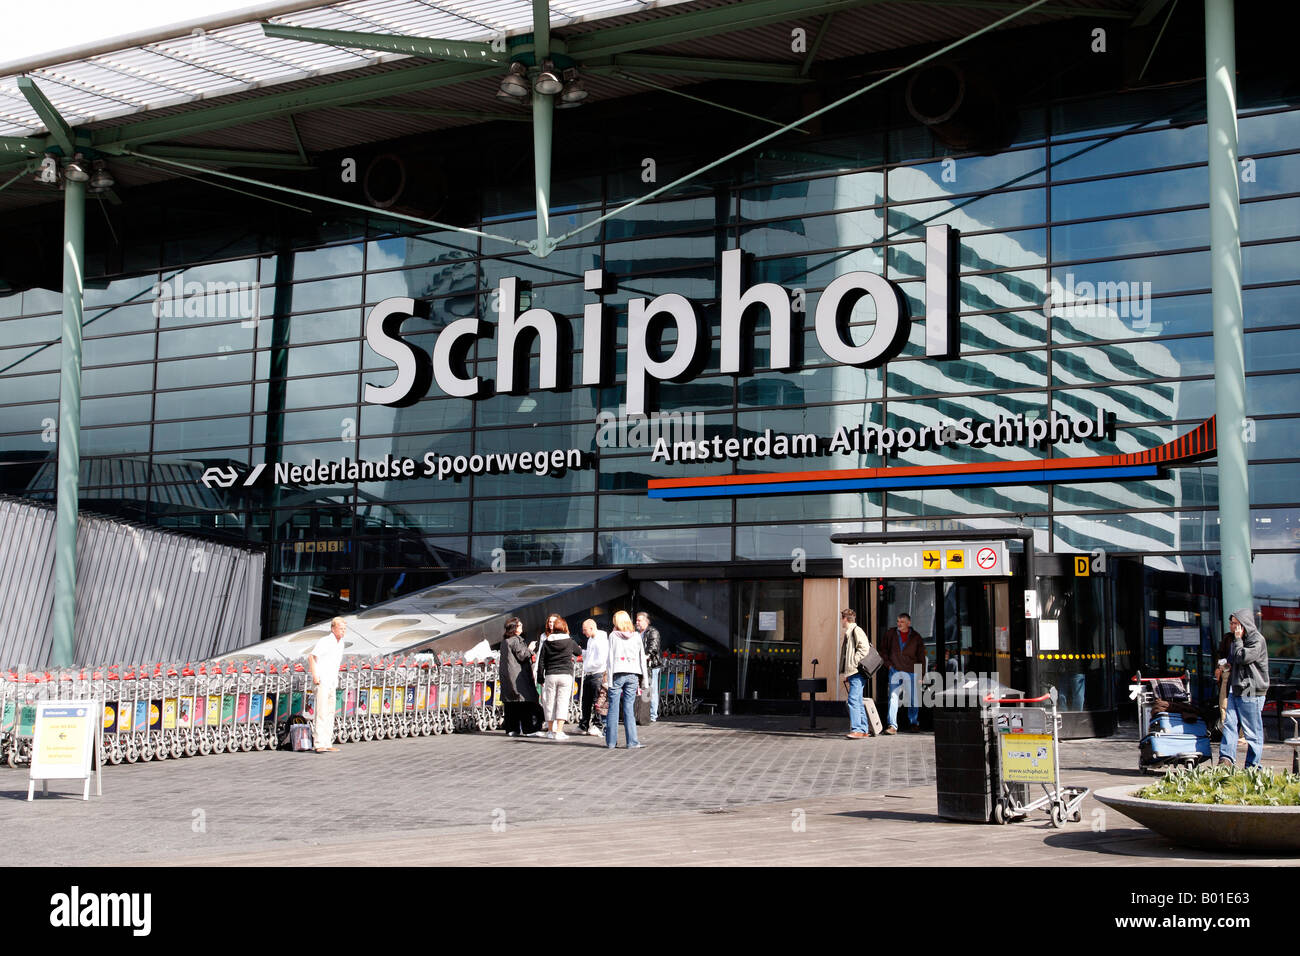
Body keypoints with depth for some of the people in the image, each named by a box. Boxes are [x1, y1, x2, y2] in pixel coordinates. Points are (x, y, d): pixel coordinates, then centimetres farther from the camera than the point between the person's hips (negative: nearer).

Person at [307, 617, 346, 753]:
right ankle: (319, 745, -17)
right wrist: (315, 675, -25)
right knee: (322, 713, -14)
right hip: (321, 681, -9)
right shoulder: (325, 642, -13)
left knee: (330, 713, 10)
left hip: (332, 683, 9)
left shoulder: (340, 642, 14)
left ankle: (327, 744, 14)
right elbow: (311, 656, -19)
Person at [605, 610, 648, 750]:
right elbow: (642, 658, 8)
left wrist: (608, 678, -1)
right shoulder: (636, 636, 8)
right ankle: (632, 742, -1)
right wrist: (644, 678, 12)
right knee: (629, 709, 4)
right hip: (633, 675, 2)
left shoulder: (613, 636, 1)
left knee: (613, 708, 3)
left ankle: (611, 741, 6)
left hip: (617, 674, -2)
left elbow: (610, 658, -2)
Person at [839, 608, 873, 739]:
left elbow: (864, 648, -19)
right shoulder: (847, 634, 21)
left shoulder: (856, 631, -8)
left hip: (857, 673, -10)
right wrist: (845, 674, 18)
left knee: (853, 700, -16)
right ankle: (864, 730, 15)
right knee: (858, 701, 11)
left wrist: (854, 662, -19)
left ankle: (856, 730, -19)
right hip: (851, 673, 10)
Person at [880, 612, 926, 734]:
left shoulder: (916, 638, 4)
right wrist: (888, 663, 3)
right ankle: (892, 725, -12)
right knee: (893, 697, -10)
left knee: (913, 699, 7)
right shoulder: (890, 633, 6)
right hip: (895, 671, 0)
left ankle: (913, 723, 24)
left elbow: (921, 658, 8)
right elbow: (883, 649, 16)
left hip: (911, 672, 0)